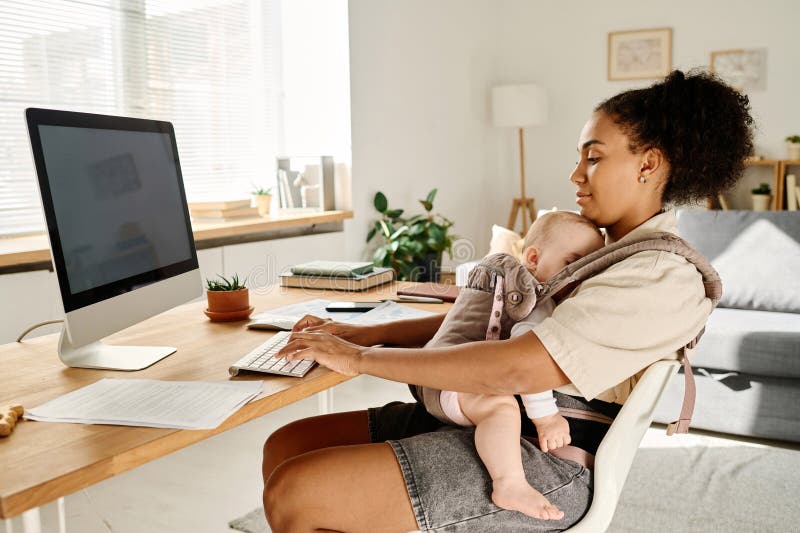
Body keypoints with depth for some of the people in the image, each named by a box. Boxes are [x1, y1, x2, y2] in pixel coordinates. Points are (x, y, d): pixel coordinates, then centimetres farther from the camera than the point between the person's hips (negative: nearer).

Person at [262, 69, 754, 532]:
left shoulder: (666, 278, -15)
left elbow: (517, 368, -26)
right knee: (286, 447, 1)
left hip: (546, 462, -9)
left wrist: (361, 358, -19)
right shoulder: (593, 245, 16)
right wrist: (369, 333, 4)